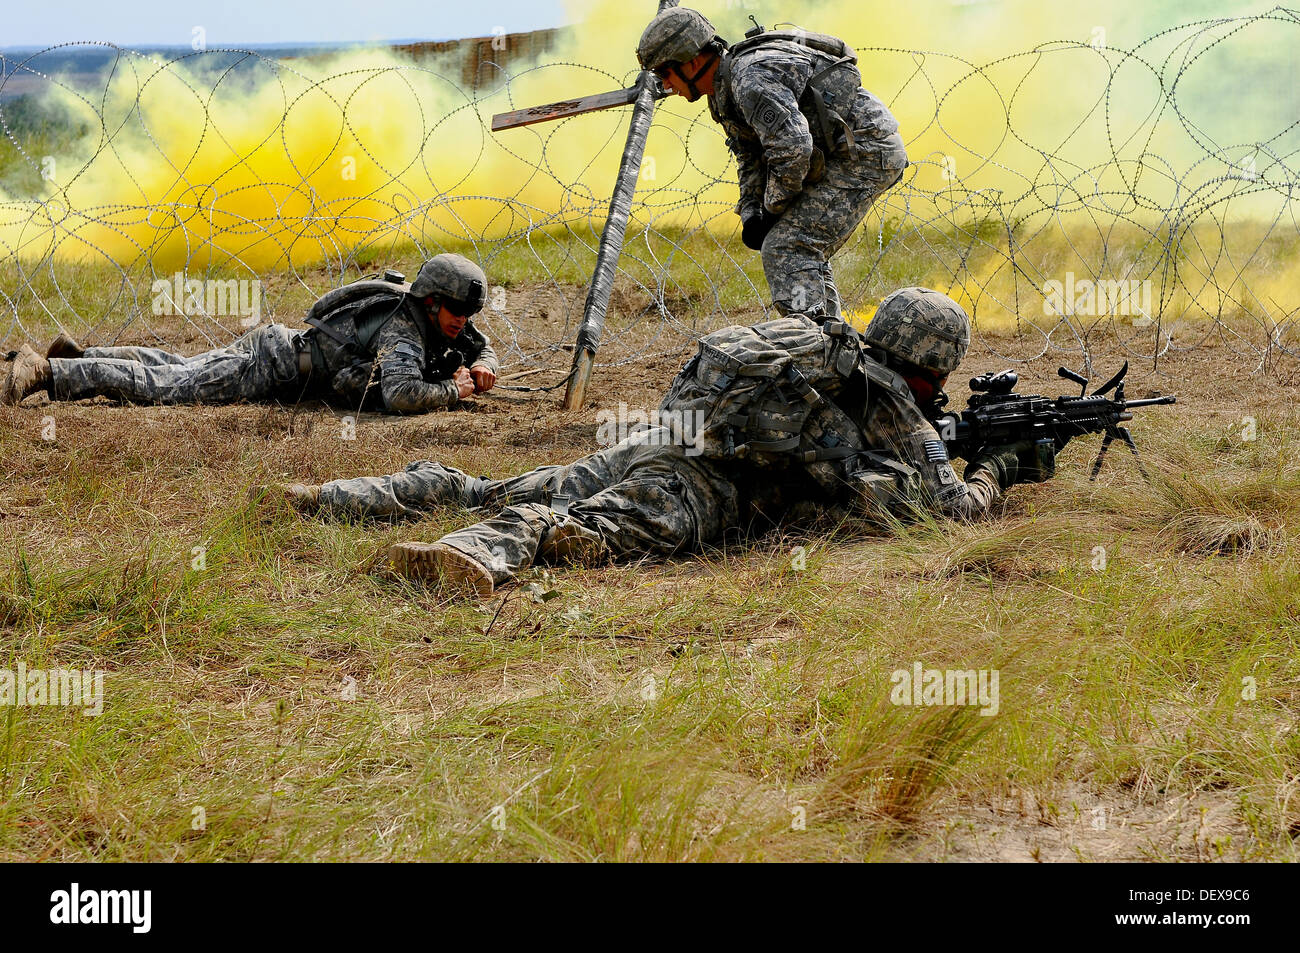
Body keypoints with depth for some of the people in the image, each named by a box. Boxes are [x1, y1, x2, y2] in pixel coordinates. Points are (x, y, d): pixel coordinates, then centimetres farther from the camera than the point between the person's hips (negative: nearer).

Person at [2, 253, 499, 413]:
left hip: (280, 345, 9)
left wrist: (481, 367, -6)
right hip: (270, 369, -9)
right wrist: (452, 390, -28)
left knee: (177, 369, 24)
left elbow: (482, 347, 18)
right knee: (163, 386, -7)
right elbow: (401, 394, -45)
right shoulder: (406, 335, -27)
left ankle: (76, 355, 32)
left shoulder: (445, 325, 0)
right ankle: (45, 372, -5)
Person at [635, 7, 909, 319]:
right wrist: (751, 214, 2)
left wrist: (773, 209, -15)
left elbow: (792, 147, -29)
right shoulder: (725, 93, 14)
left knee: (785, 248, -17)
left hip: (866, 151, -11)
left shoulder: (751, 79, -21)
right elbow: (751, 160, 19)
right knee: (807, 252, 18)